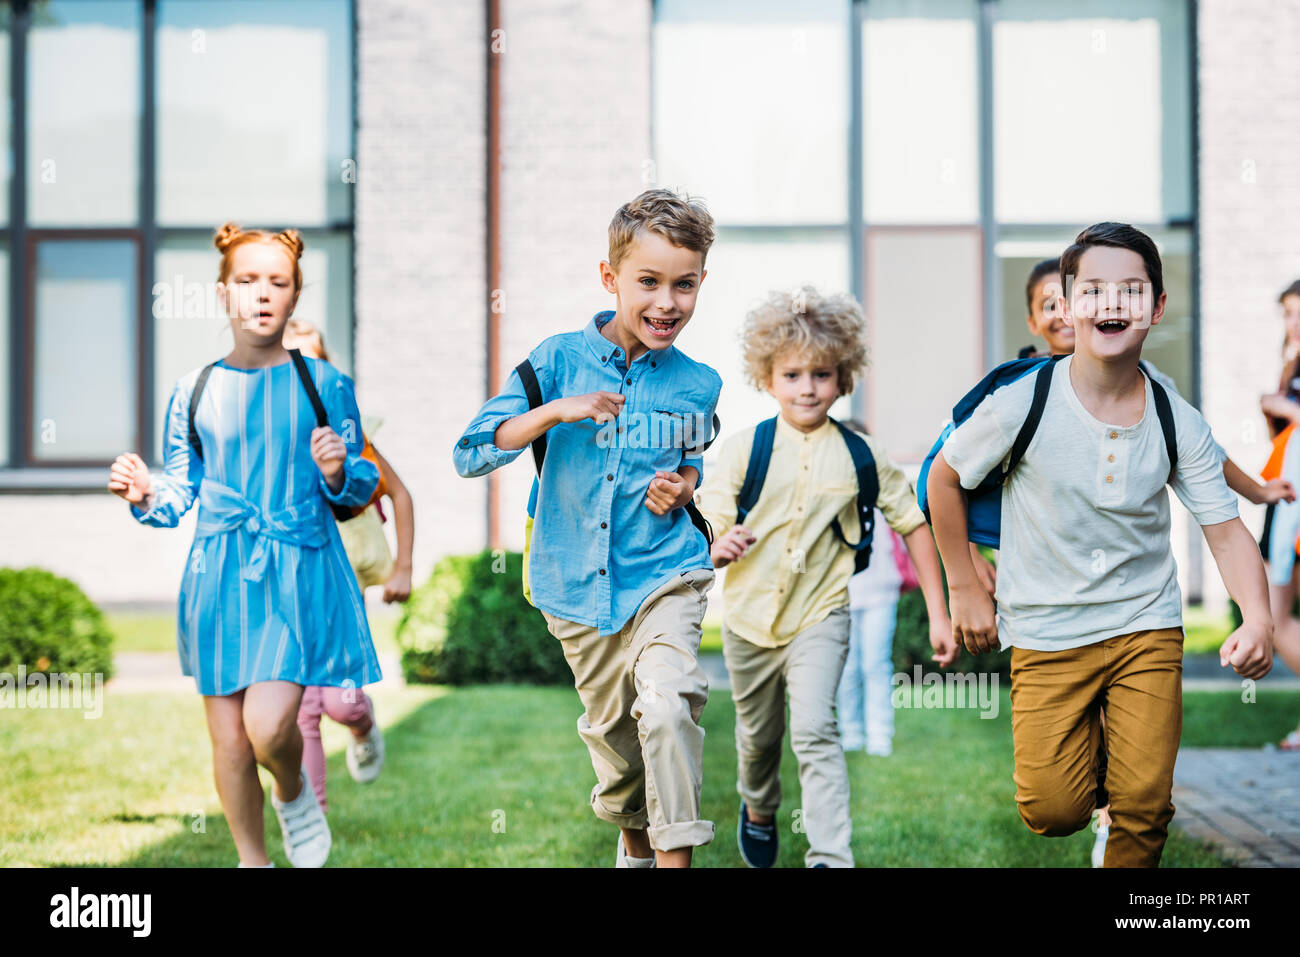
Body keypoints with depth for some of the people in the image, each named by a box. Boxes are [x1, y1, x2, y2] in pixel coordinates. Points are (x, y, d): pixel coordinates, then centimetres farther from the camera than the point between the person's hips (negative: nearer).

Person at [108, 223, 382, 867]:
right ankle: (252, 858, 28)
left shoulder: (324, 385, 1)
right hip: (220, 574, 2)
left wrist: (337, 472, -15)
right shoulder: (194, 393, 6)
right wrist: (143, 495, -8)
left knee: (268, 726, -17)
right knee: (228, 740, 6)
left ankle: (293, 793, 18)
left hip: (301, 574, -2)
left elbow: (360, 487, 6)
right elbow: (180, 494, 13)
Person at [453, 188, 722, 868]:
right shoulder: (560, 361, -8)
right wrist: (555, 411, -25)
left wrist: (681, 488, -5)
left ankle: (675, 855, -17)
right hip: (578, 583, 1)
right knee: (611, 724, 16)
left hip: (665, 574, -1)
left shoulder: (696, 385, -3)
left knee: (668, 702, -25)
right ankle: (634, 836, 44)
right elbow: (470, 454, -12)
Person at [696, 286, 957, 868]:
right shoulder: (743, 450, -7)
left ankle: (830, 857, -23)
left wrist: (938, 614, -1)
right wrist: (718, 550, -32)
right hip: (750, 617, 2)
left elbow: (913, 524, 3)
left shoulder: (859, 454, -5)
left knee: (815, 732, -20)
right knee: (758, 737, 20)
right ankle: (758, 809, 51)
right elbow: (706, 534, -6)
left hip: (820, 615, -2)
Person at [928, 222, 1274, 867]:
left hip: (1147, 627, 2)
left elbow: (1226, 529, -3)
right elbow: (945, 478, 0)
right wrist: (965, 591, 2)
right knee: (1054, 814, -7)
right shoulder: (1022, 405, -15)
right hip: (1047, 634, -2)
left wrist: (1258, 620, -21)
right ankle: (1064, 744, 27)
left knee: (1144, 808, -2)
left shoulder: (1178, 423, -8)